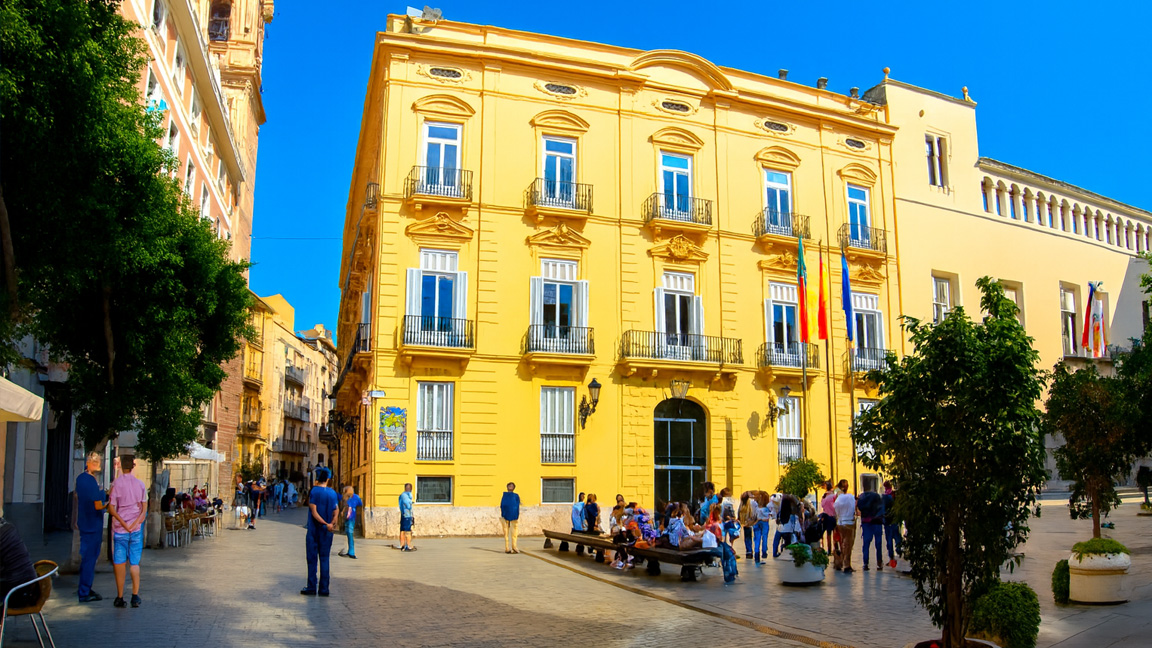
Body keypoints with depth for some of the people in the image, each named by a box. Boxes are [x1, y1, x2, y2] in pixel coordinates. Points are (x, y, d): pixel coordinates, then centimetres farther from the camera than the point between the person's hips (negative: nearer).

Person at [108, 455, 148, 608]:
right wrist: (135, 523, -5)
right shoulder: (140, 484, 3)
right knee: (135, 563, 7)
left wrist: (123, 523, -8)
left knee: (119, 563, 4)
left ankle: (120, 598, 6)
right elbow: (144, 508, -1)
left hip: (120, 528, -2)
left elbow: (111, 508, -10)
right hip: (136, 529, 2)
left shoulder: (116, 483, -5)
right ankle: (135, 597, 3)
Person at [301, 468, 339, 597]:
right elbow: (336, 512, 1)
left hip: (314, 529, -3)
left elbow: (314, 512, -14)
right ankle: (324, 588, 6)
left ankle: (312, 587, 4)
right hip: (327, 532, 4)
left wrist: (326, 524, -14)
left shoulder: (314, 491, -7)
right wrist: (330, 524, -8)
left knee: (312, 559, 3)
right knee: (324, 559, 7)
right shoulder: (333, 493, 6)